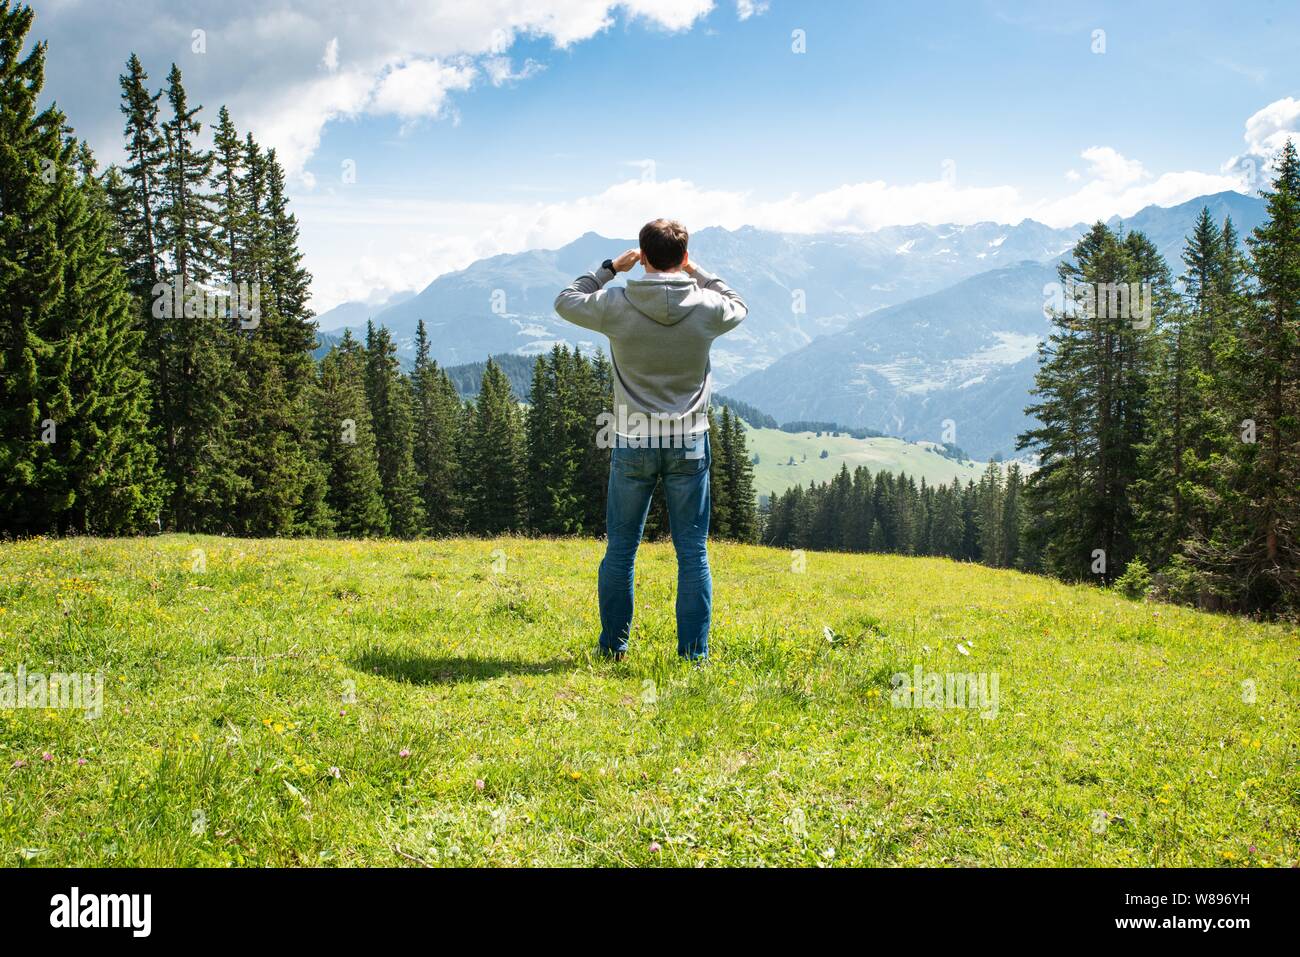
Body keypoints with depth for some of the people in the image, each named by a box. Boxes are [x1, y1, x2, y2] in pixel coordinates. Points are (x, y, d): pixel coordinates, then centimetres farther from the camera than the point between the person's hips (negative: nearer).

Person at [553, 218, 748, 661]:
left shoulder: (617, 307, -9)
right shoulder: (706, 308, -6)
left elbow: (565, 302, 11)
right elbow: (739, 307, 20)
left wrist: (609, 268, 15)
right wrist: (697, 273, 19)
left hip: (632, 444, 0)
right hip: (689, 443, 0)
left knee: (620, 550, 11)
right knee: (693, 552, 7)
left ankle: (613, 646, 19)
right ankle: (694, 651, 9)